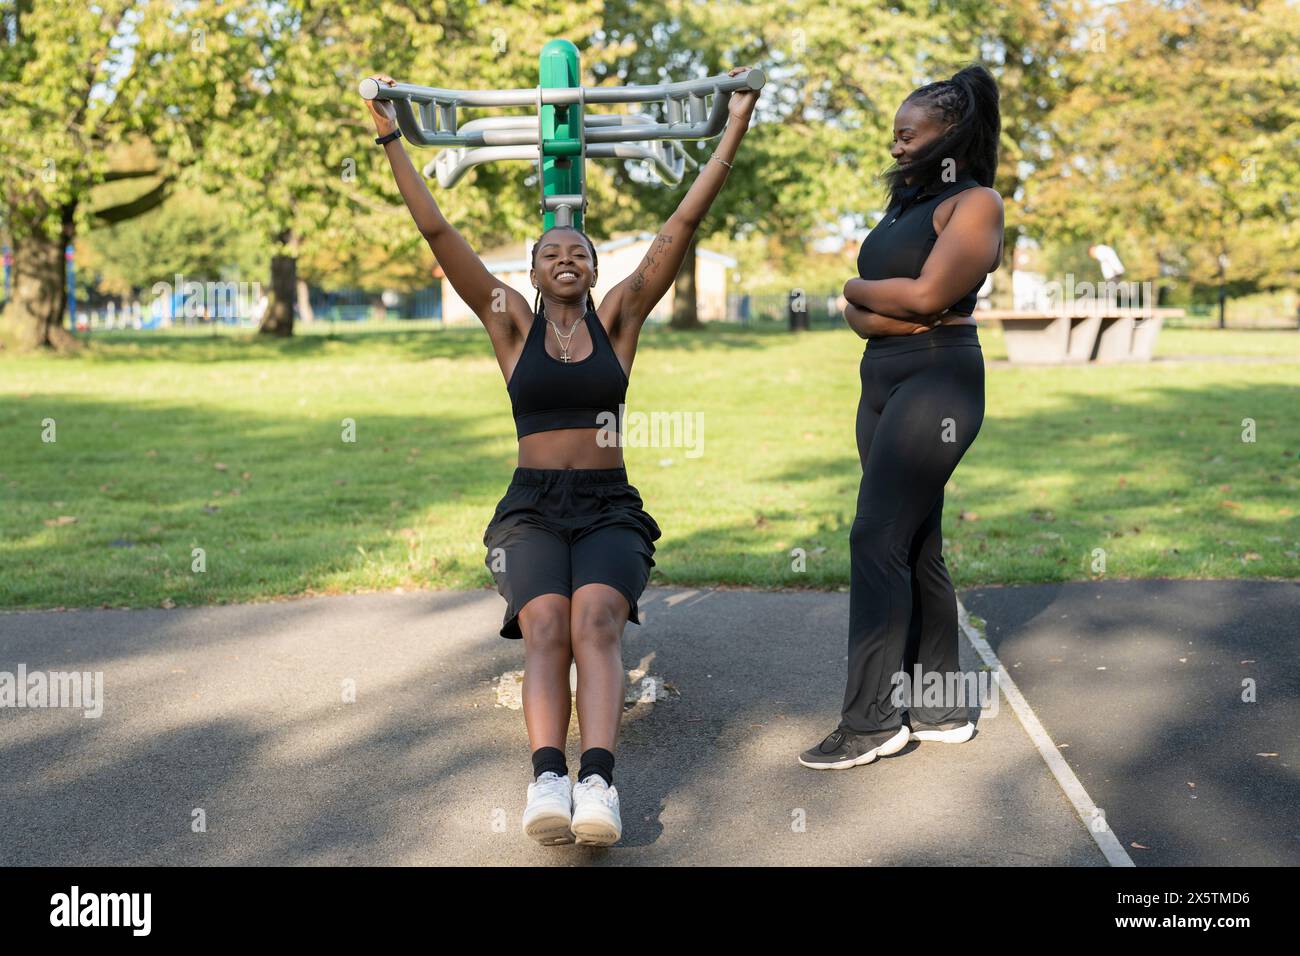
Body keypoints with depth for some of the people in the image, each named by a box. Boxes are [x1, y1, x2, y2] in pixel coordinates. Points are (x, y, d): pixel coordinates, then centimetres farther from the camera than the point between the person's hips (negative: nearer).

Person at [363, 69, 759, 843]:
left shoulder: (619, 318, 11)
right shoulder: (512, 321, 11)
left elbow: (684, 223, 6)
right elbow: (437, 232, 7)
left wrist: (734, 132, 3)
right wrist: (392, 139, 6)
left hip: (611, 507, 0)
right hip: (532, 507, 0)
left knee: (597, 620, -30)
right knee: (546, 625, -30)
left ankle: (598, 781, -46)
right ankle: (548, 779, -45)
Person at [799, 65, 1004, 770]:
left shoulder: (975, 203, -6)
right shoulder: (906, 204, 19)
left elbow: (926, 293, -19)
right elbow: (855, 309, 14)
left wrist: (858, 289, -2)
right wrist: (877, 312, -9)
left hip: (936, 381, -9)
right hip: (884, 380, 9)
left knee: (877, 540, -14)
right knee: (916, 548, 10)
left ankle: (872, 719, -10)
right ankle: (942, 708, 17)